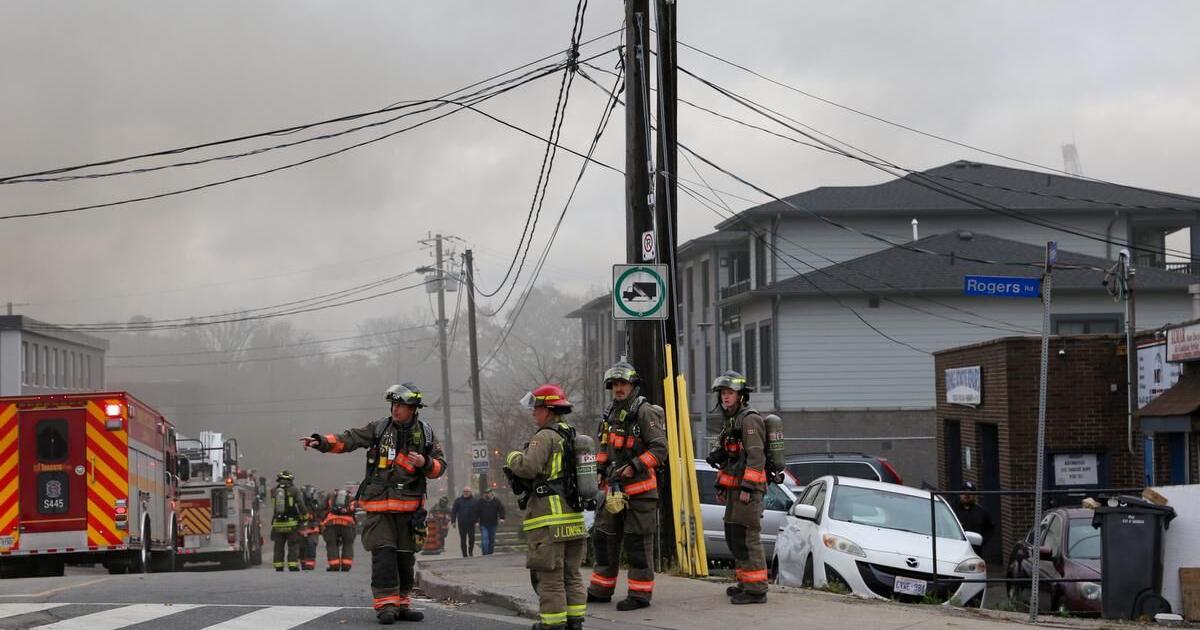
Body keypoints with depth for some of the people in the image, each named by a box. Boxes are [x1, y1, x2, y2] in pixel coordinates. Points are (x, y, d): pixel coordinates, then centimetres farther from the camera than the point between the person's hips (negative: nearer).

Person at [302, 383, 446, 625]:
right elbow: (349, 439, -4)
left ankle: (402, 604, 16)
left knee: (406, 557, 6)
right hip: (379, 505, -2)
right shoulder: (379, 428, 3)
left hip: (409, 506, 2)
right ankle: (386, 604, -11)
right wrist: (321, 442, -19)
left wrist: (425, 463, -13)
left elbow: (440, 466, 9)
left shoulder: (425, 434, 7)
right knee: (383, 553, -12)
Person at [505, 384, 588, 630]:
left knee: (549, 575, -4)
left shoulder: (545, 437, -12)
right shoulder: (573, 436, 16)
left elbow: (528, 467, -22)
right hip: (574, 516, 9)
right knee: (571, 574, 13)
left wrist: (513, 458, -4)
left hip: (549, 518, -9)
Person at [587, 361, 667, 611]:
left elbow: (660, 448, -15)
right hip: (612, 487, 8)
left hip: (639, 488, -8)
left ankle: (640, 594, -2)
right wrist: (599, 470, 12)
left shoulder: (644, 412, -10)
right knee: (604, 537, 12)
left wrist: (634, 467, -21)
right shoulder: (609, 414, 15)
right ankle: (600, 590, 22)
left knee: (638, 542, -5)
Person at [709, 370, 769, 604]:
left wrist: (747, 488, -24)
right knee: (733, 535, 16)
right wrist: (721, 487, 26)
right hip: (733, 488, 11)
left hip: (747, 488, -11)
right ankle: (746, 582, 26)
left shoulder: (749, 419, -12)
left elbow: (756, 456, -20)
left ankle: (756, 589, -13)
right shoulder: (730, 420, 21)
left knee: (746, 537, -12)